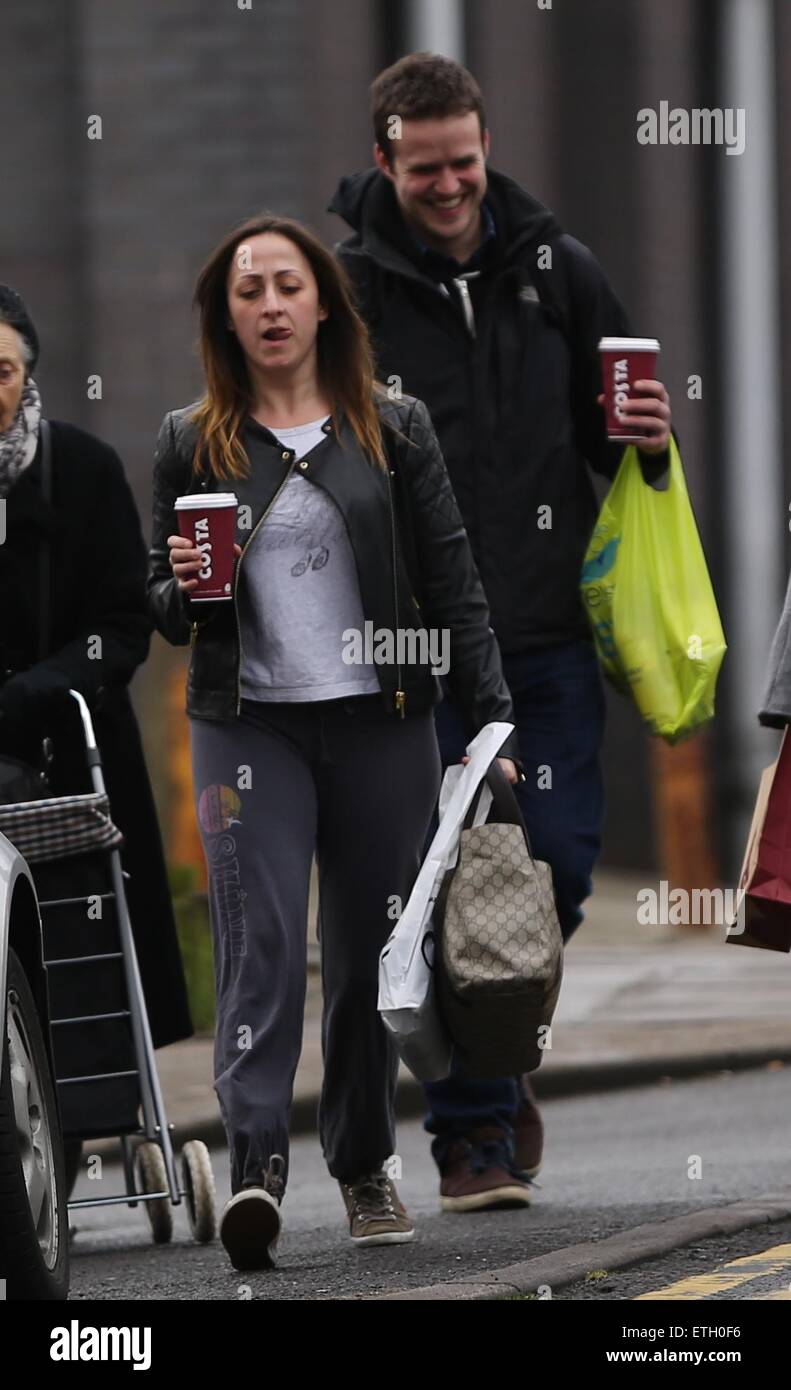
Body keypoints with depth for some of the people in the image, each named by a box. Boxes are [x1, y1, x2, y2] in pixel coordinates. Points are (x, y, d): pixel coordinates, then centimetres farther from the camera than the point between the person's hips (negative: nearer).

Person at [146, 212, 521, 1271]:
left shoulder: (394, 431, 7)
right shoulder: (193, 445, 7)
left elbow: (453, 585, 6)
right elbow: (162, 608, 12)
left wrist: (494, 721, 0)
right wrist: (182, 589, -12)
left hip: (381, 724, 1)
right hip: (249, 725, -1)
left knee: (371, 951, 5)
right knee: (259, 940, -15)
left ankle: (365, 1164, 21)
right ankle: (257, 1164, -24)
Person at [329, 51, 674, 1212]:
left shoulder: (555, 270, 8)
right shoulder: (343, 289, -2)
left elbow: (606, 424, 20)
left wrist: (646, 435, -3)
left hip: (549, 633, 3)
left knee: (558, 863, 1)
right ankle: (471, 1126, 4)